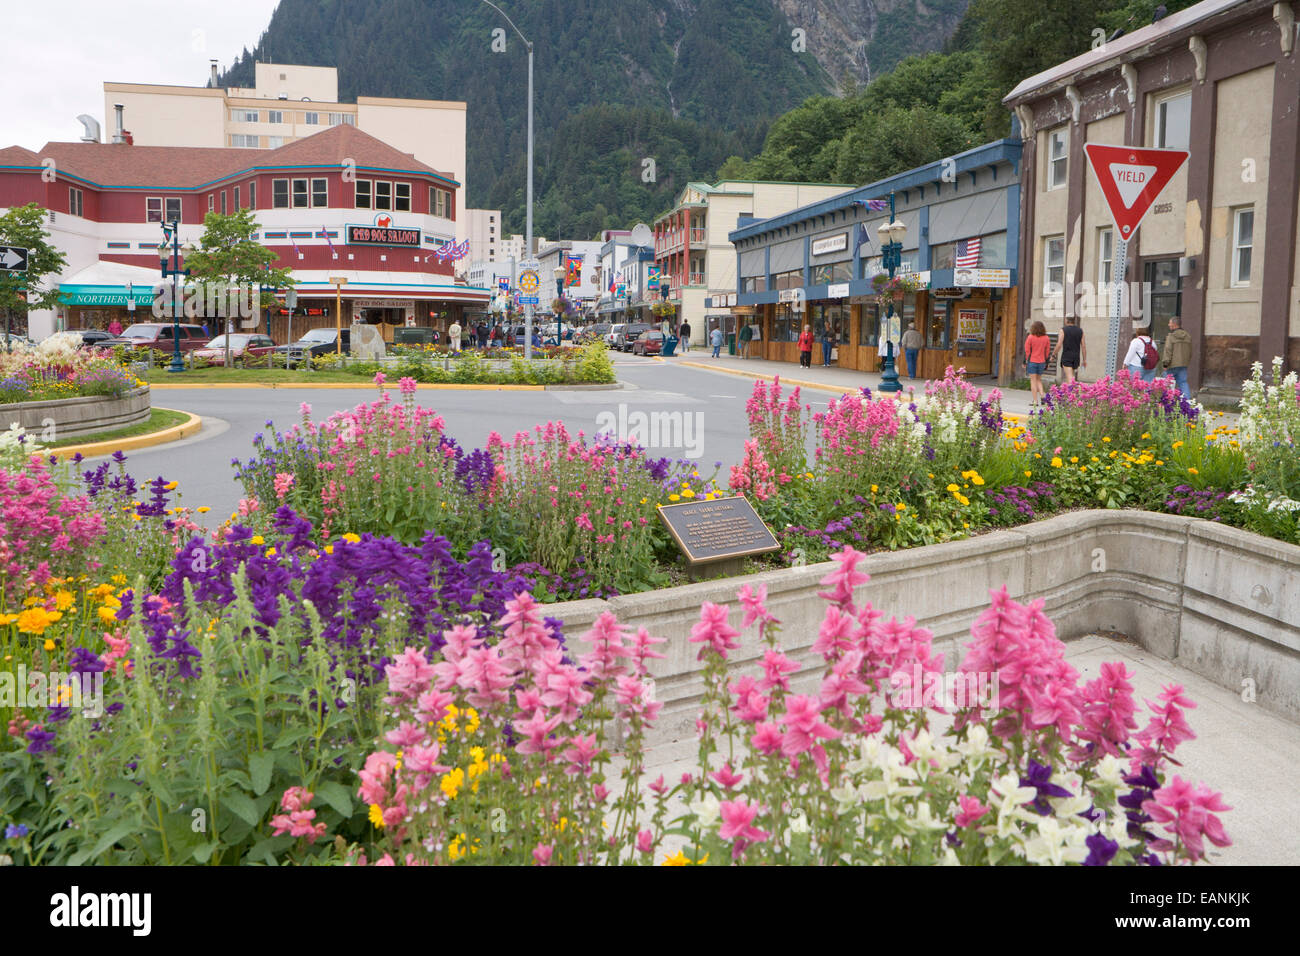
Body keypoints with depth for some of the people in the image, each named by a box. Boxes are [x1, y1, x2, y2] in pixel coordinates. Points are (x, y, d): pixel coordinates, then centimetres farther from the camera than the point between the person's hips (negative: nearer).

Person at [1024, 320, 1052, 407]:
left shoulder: (1030, 337, -9)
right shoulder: (1046, 338, 2)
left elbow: (1027, 350, -8)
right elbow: (1048, 351, 5)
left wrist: (1026, 361, 0)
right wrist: (1046, 362, 13)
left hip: (1032, 361, -4)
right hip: (1042, 362, 4)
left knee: (1033, 381, 1)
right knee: (1039, 380, 19)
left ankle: (1035, 401, 0)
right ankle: (1042, 395, -1)